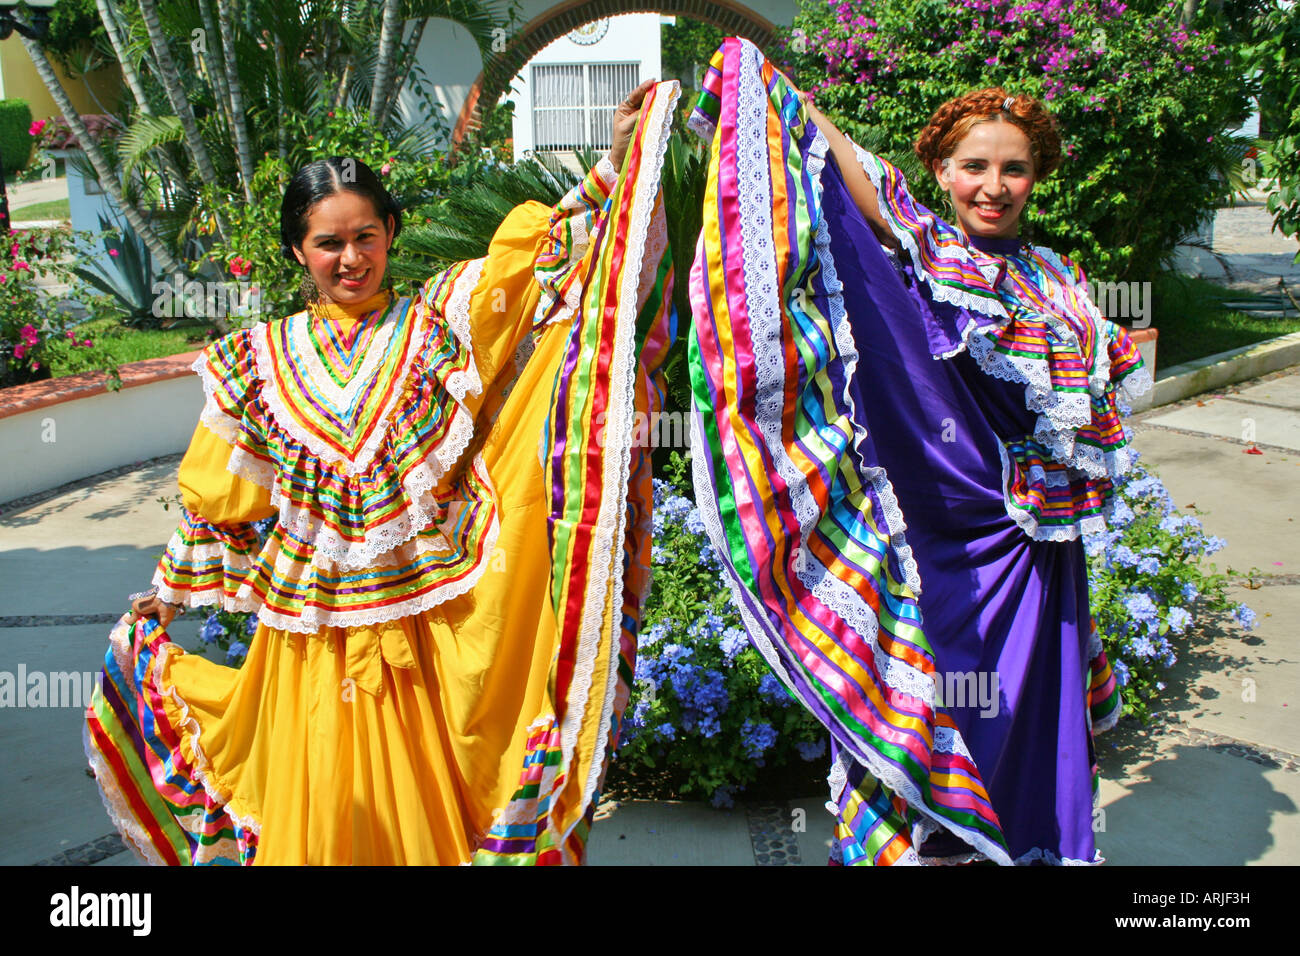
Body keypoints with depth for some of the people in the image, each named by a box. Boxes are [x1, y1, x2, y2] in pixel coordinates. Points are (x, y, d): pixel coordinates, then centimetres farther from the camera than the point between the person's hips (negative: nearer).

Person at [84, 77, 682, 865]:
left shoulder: (438, 323, -1)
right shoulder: (260, 360, 5)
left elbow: (535, 262, -12)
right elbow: (220, 495, 14)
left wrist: (617, 161, -21)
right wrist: (167, 591, 20)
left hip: (428, 620, -1)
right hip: (312, 630, 2)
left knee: (428, 802, 8)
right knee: (321, 810, 11)